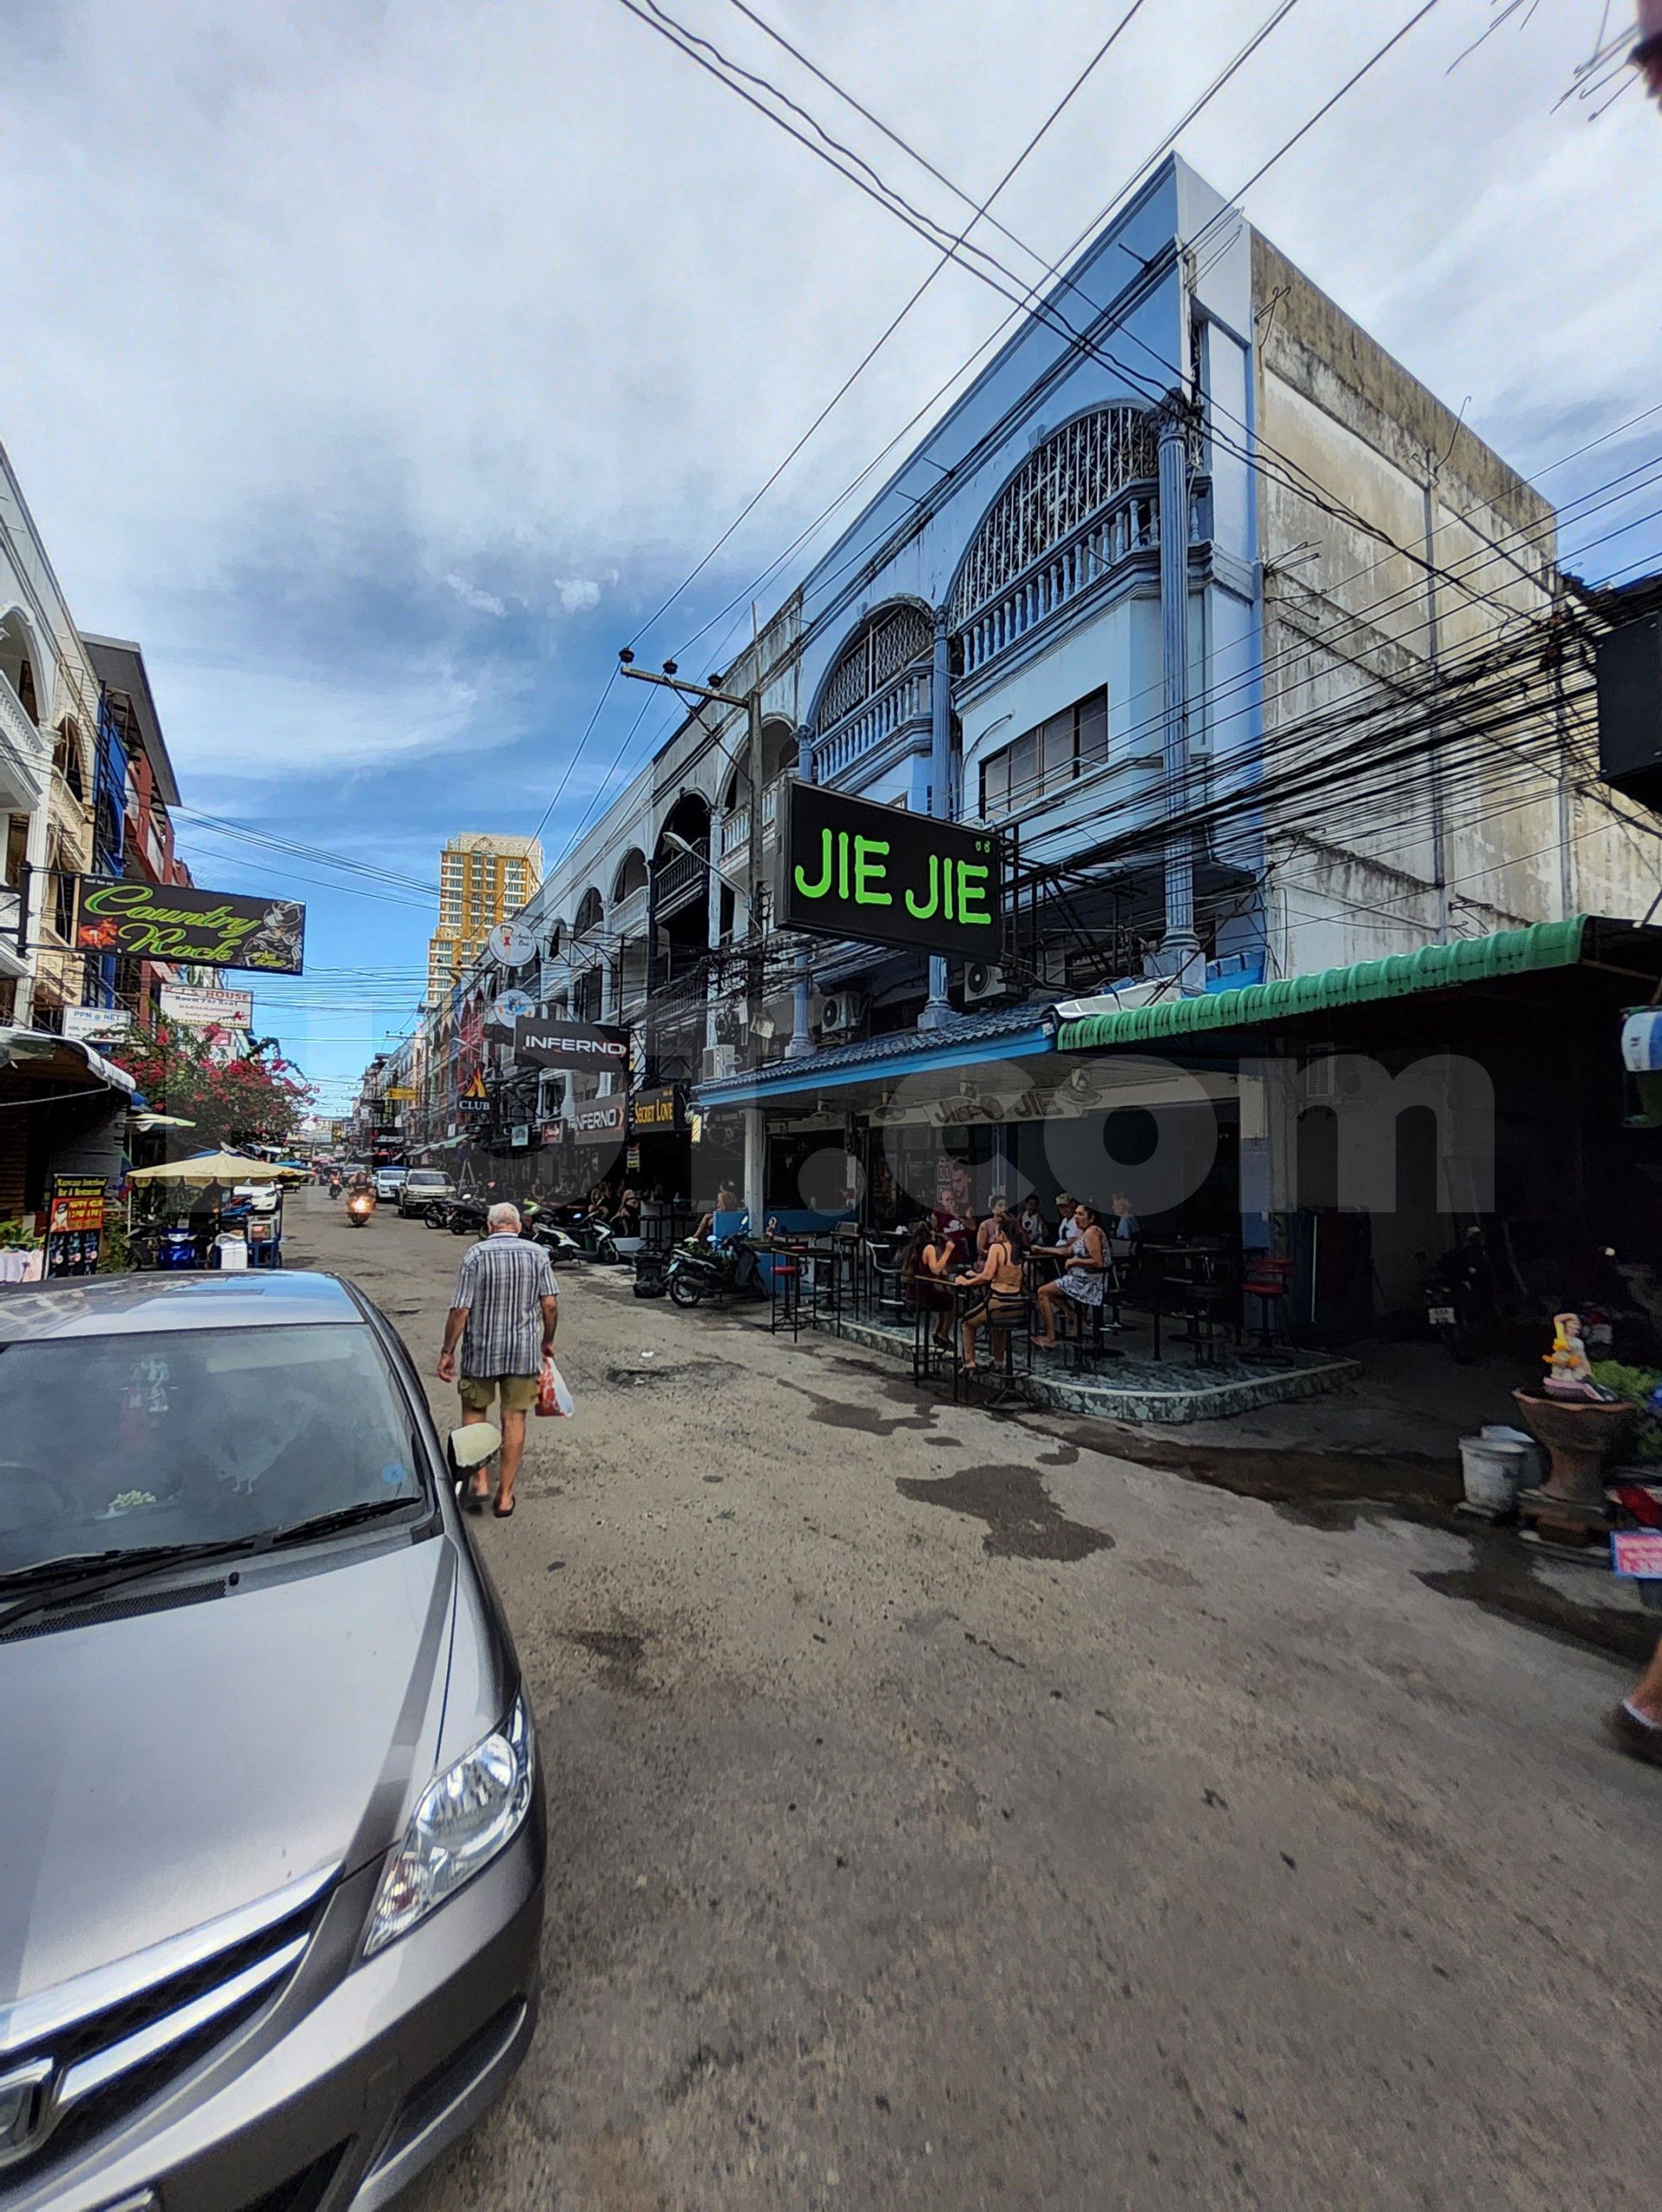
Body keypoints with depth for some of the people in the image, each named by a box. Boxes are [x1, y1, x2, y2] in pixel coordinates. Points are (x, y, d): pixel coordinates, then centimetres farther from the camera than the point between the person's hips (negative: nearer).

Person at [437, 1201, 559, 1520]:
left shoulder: (475, 1254, -9)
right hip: (525, 1350, 2)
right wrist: (547, 1341, 11)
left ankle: (480, 1481, 15)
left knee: (474, 1411, 20)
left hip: (481, 1350, -1)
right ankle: (505, 1495, 16)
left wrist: (448, 1351, -1)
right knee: (514, 1418, 10)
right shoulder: (537, 1254, -3)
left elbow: (460, 1309, -11)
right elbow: (550, 1305, -4)